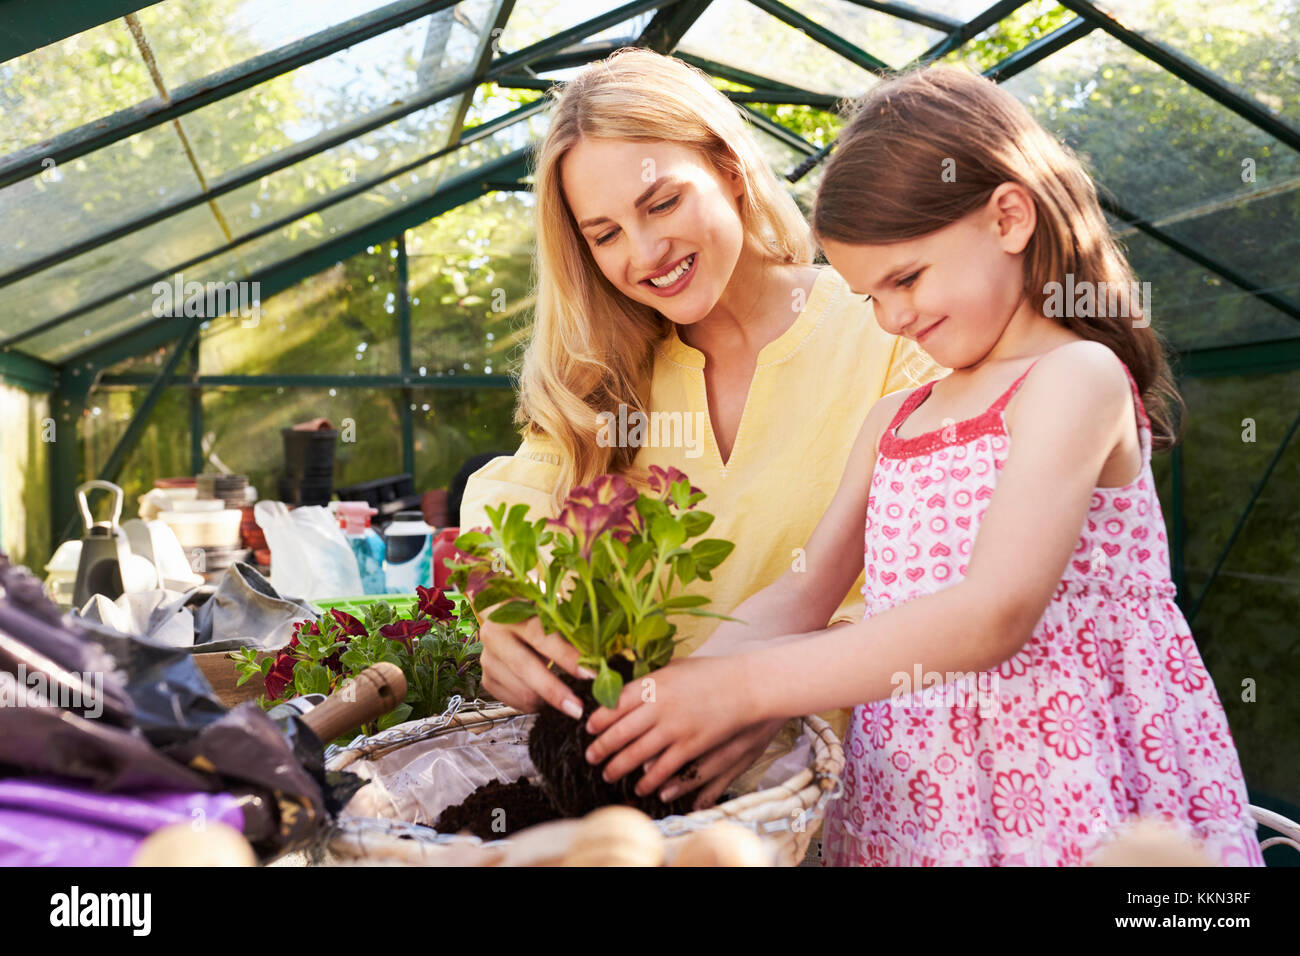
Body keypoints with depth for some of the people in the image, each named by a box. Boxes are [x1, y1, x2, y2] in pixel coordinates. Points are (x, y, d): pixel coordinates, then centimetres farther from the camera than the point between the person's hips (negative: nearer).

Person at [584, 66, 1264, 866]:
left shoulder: (1077, 376, -12)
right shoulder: (891, 422, 12)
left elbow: (993, 615, -23)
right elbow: (807, 591, 9)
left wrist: (739, 687, -24)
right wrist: (679, 679, -7)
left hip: (1067, 800, -6)